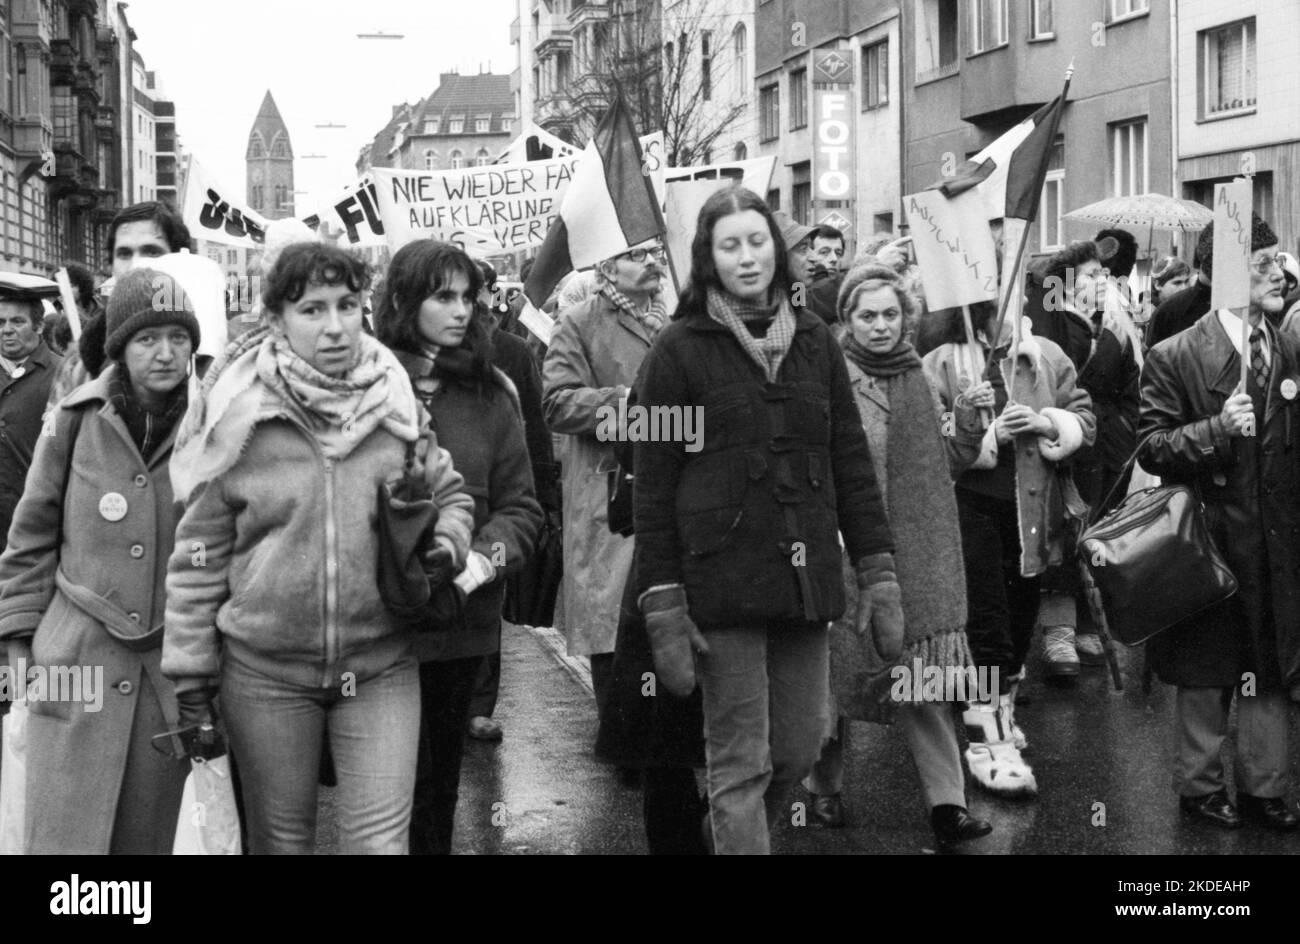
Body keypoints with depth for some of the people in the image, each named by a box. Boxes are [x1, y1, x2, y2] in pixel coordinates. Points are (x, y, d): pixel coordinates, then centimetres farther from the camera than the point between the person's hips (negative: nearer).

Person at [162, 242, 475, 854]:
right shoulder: (238, 418, -7)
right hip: (264, 673, -1)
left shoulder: (395, 405, -1)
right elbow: (199, 555, -2)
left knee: (380, 840, -2)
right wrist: (191, 676, -2)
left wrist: (446, 544, -8)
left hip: (382, 667, 1)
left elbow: (450, 495, 14)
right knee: (280, 840, 13)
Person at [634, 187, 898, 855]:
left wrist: (877, 573, 5)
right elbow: (653, 485, -2)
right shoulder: (681, 349, -1)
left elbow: (851, 460, 12)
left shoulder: (814, 339, 11)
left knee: (799, 749, 10)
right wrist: (662, 605, -7)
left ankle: (740, 836, 36)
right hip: (722, 581, -4)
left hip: (805, 579, 4)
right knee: (740, 764, -1)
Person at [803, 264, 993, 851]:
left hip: (917, 552, 4)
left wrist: (968, 422, 0)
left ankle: (946, 802, -1)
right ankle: (824, 786, 24)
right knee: (840, 666, 6)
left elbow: (945, 466, 15)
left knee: (922, 673, 0)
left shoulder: (916, 379, 11)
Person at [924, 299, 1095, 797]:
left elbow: (1084, 419, 8)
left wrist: (1046, 424, -12)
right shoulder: (940, 367, -5)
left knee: (1020, 612, 16)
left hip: (1031, 508, 4)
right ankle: (988, 740, -4)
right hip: (971, 506, -4)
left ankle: (1002, 712, 36)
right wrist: (989, 433, -21)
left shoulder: (1046, 357, 6)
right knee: (986, 620, -8)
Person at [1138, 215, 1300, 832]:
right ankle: (1198, 785, 23)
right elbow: (1151, 448, -11)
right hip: (1209, 540, -4)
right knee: (1205, 670, 7)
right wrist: (1217, 428, -23)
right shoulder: (1175, 358, -9)